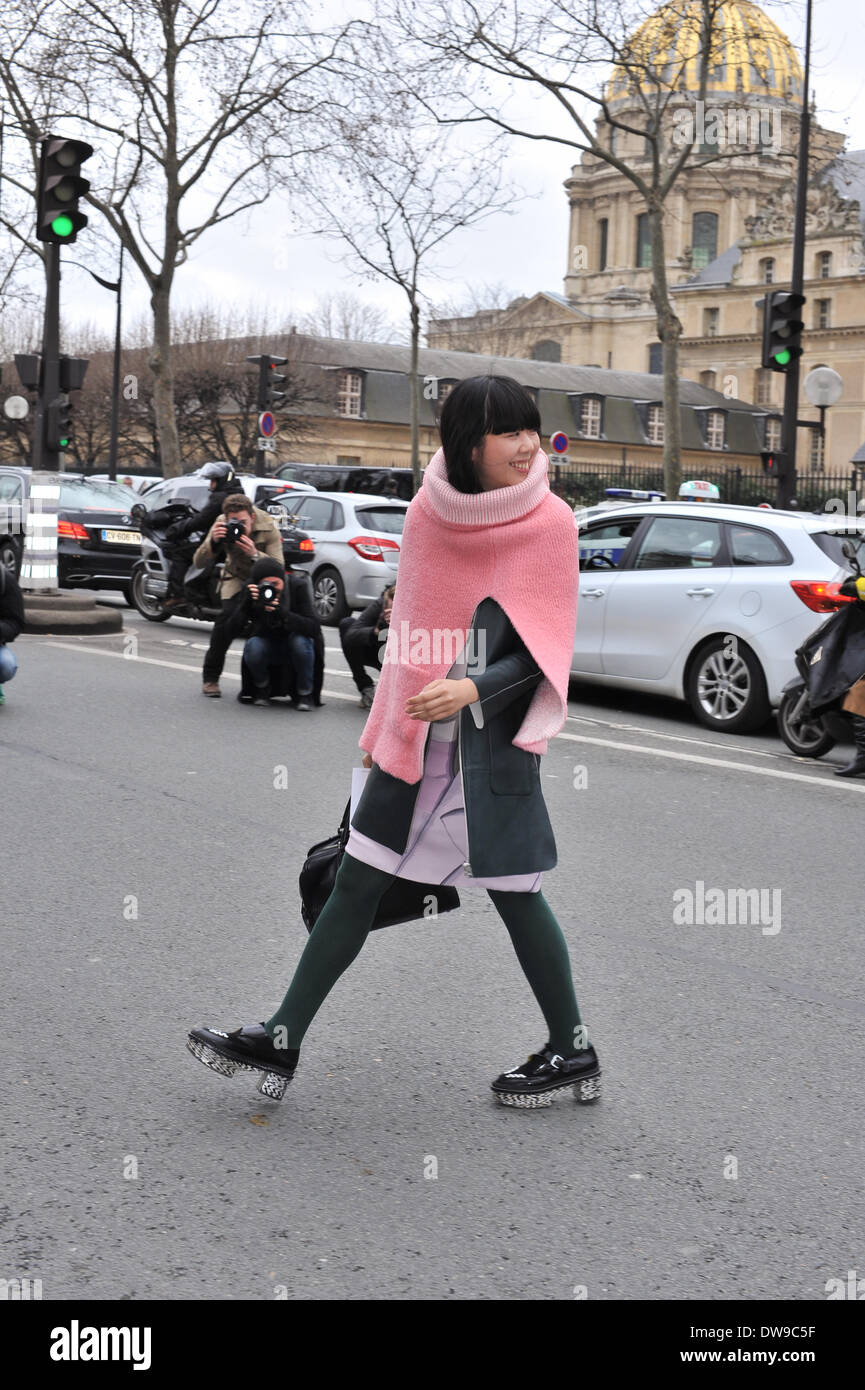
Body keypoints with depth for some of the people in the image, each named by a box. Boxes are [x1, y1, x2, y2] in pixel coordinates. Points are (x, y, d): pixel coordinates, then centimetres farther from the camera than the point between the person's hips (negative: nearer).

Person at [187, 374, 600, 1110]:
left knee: (515, 894, 2)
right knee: (356, 883, 7)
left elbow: (543, 650, -10)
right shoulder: (428, 509, 3)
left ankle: (573, 1052, 21)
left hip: (493, 742, -4)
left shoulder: (550, 522, -9)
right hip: (416, 737, 4)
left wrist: (472, 689, -27)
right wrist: (383, 726, 16)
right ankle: (282, 1042, 16)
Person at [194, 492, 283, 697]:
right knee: (228, 617, -24)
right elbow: (198, 562, -24)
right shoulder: (221, 525, -20)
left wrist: (255, 555, -49)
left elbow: (279, 567, -33)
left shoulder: (268, 527, -26)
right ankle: (210, 677, -12)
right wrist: (213, 542, -43)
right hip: (236, 577, 0)